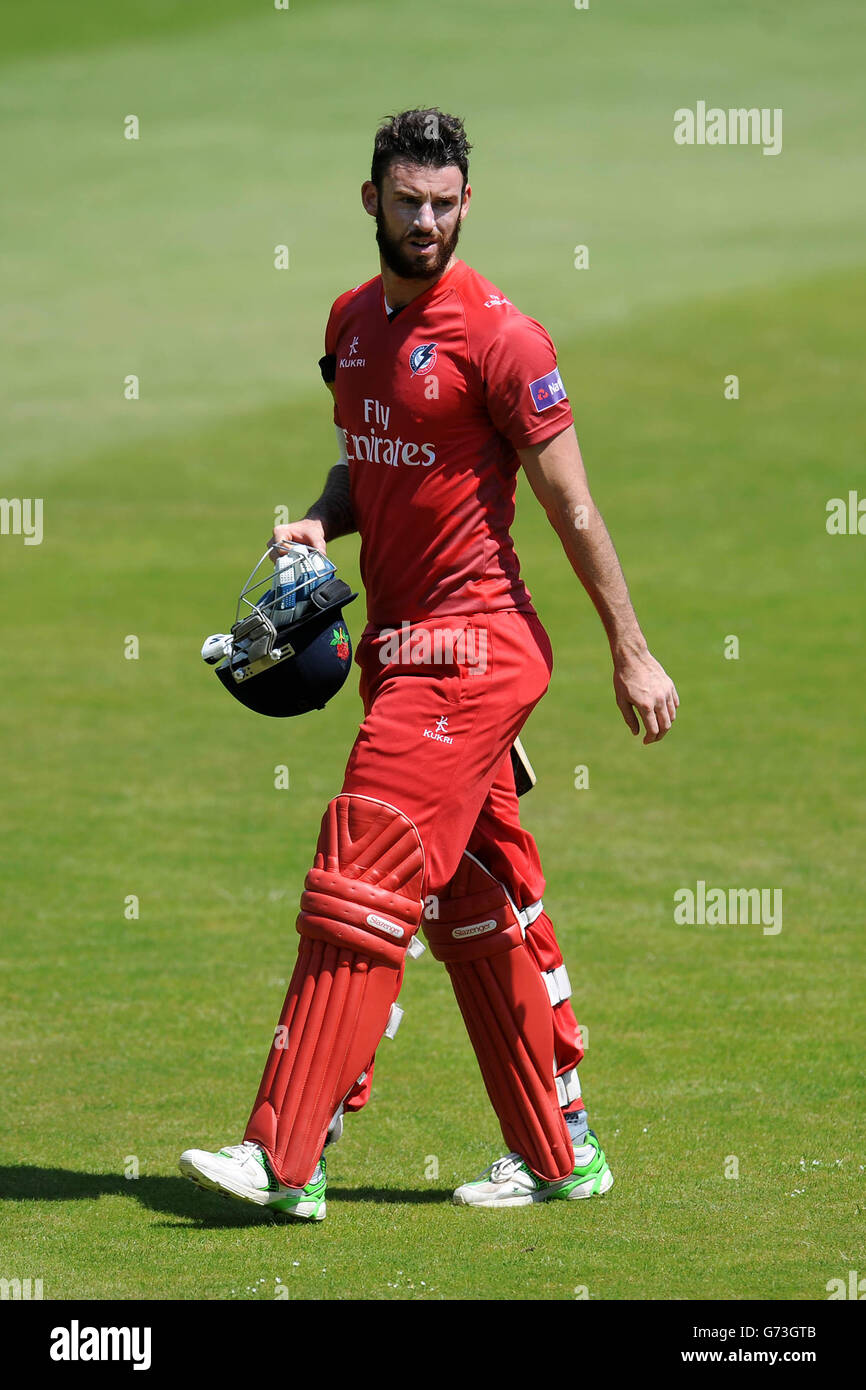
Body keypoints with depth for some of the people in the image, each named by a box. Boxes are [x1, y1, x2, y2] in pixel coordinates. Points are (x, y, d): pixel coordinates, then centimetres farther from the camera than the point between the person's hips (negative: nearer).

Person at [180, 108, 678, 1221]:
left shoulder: (497, 336, -12)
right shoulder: (353, 320, 12)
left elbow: (572, 508, -9)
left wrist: (632, 655, -7)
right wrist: (321, 522, 3)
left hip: (468, 647, -8)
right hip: (400, 646, 8)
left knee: (359, 894, -11)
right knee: (479, 909, 12)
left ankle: (286, 1157, -12)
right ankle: (559, 1151, 18)